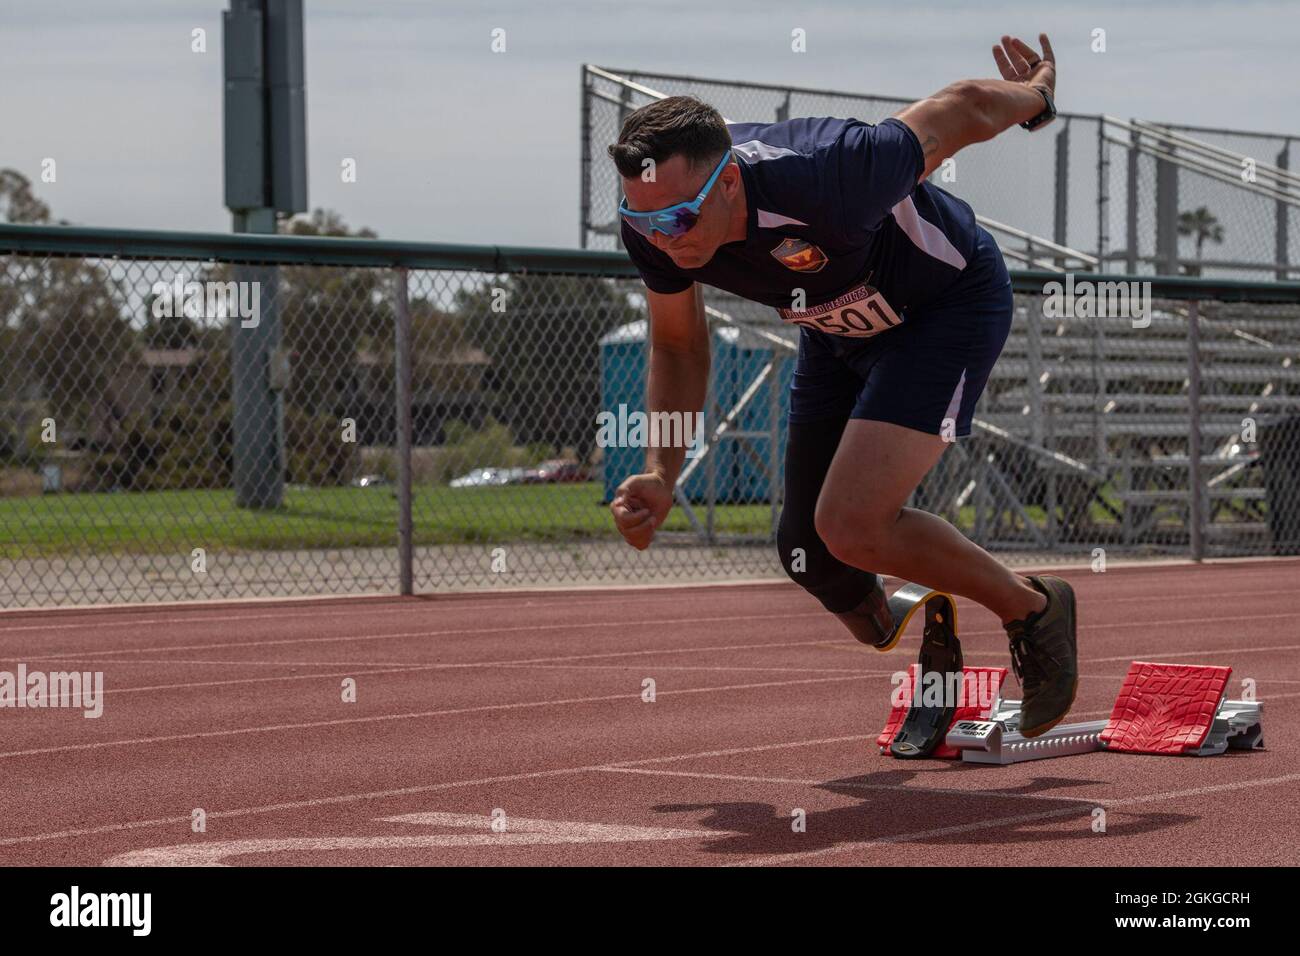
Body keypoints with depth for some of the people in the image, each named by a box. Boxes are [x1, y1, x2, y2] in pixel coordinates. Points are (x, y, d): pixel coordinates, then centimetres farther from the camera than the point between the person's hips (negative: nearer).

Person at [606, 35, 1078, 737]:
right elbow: (679, 346, 0)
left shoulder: (824, 179, -41)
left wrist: (1036, 95, 1)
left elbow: (964, 109, -22)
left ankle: (1031, 610, 0)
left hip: (949, 303, -7)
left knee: (851, 527, -23)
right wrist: (661, 474, -14)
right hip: (838, 329, 7)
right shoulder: (654, 225, -22)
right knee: (808, 555, 7)